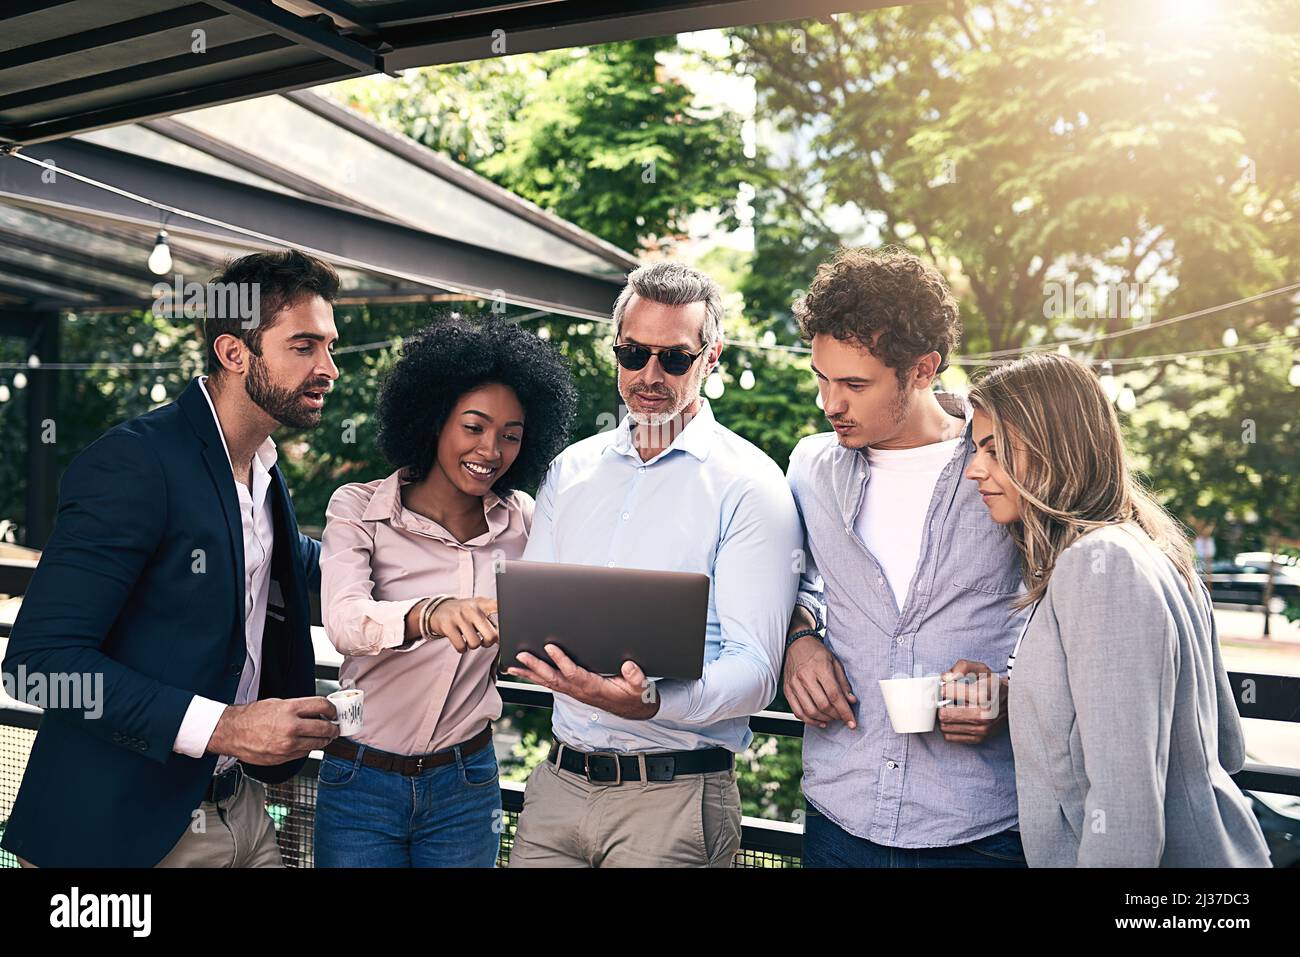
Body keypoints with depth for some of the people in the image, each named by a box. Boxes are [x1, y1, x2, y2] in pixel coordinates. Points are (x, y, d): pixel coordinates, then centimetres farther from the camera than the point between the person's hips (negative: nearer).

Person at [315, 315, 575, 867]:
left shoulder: (521, 521, -1)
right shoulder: (359, 509, -11)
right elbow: (344, 620, -28)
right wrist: (431, 614, -47)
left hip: (467, 784, 3)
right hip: (362, 779, -2)